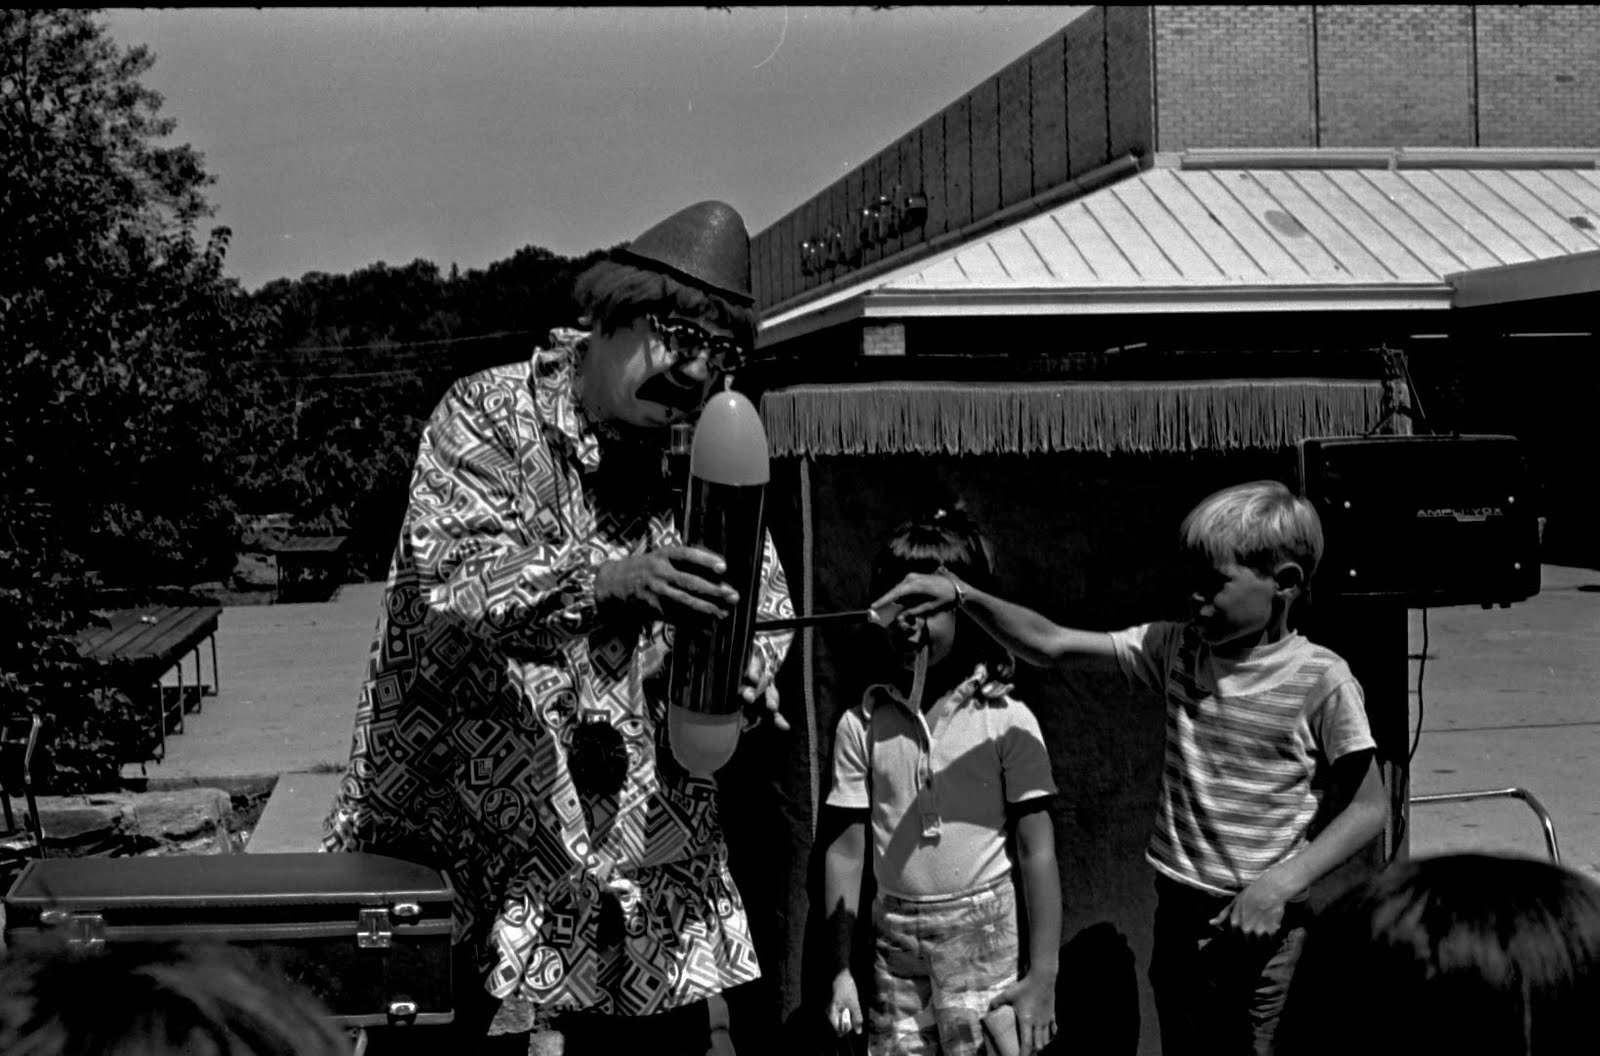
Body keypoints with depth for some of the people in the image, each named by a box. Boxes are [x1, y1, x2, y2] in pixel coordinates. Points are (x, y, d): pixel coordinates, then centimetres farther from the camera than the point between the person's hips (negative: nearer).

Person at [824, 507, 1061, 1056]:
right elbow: (846, 851, 3)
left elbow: (1037, 852, -4)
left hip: (983, 943, -2)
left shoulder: (1006, 721, -7)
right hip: (894, 946, 2)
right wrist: (840, 971, 1)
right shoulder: (862, 723, 0)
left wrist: (1042, 976, -7)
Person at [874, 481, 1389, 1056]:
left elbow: (1368, 807, -7)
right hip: (1177, 911, 5)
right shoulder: (1174, 649, 0)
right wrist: (962, 594, -17)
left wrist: (1284, 881, -19)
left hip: (1259, 924, -5)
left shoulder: (1322, 681, -13)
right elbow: (1051, 645, -4)